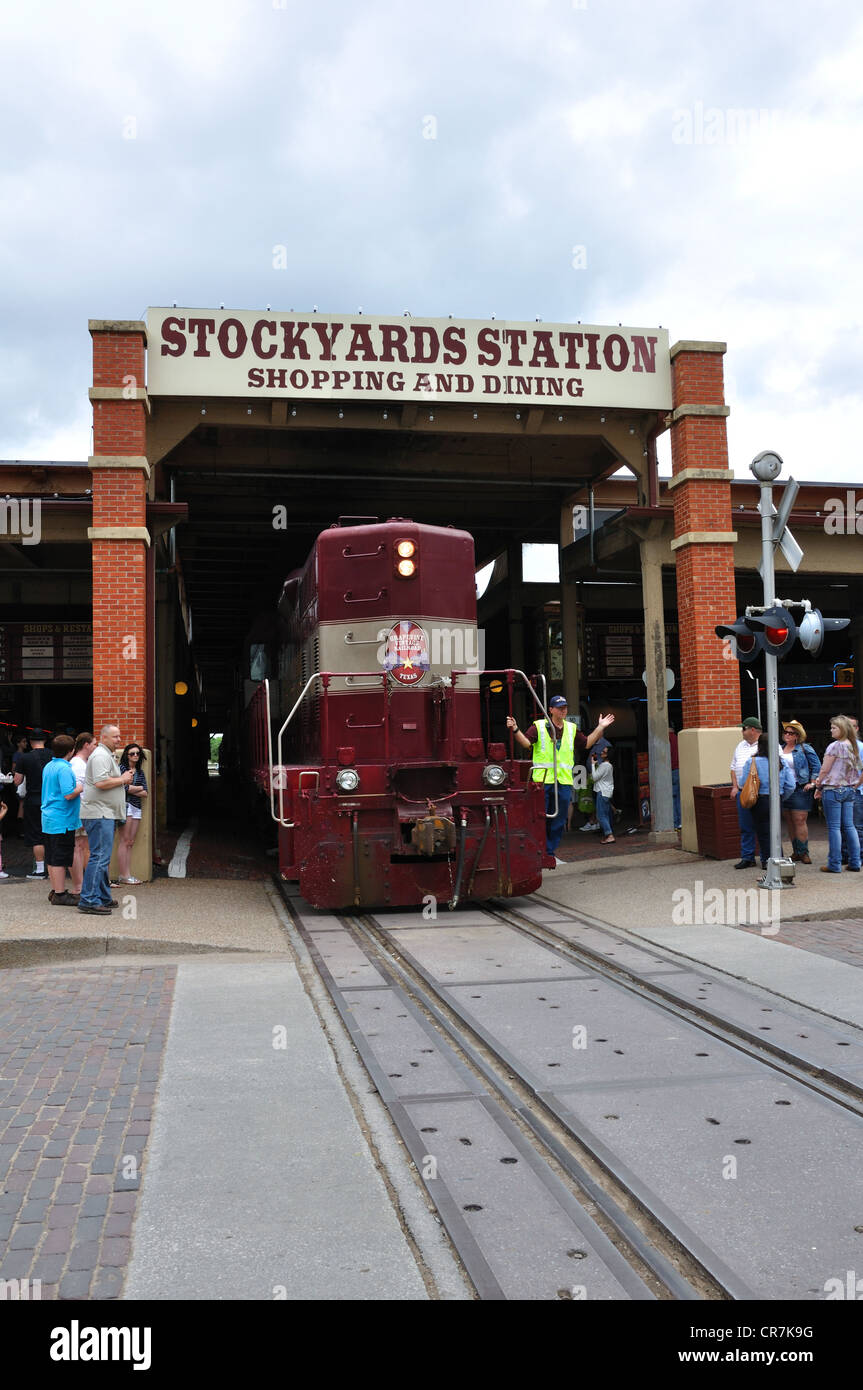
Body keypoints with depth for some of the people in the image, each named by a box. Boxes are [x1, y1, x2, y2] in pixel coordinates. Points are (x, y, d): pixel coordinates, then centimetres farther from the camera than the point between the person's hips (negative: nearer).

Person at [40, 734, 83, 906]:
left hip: (49, 818, 10)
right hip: (62, 820, -10)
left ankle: (55, 891, 21)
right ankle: (60, 895, -1)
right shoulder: (64, 768, -16)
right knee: (60, 859, -5)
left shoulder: (48, 766, 13)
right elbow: (68, 794, -23)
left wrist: (77, 787, 21)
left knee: (52, 858, 13)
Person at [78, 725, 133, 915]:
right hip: (99, 814, -11)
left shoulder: (108, 755, 22)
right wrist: (123, 779, -11)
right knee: (100, 857, -13)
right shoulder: (101, 755, -12)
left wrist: (124, 779, 13)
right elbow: (101, 783, -24)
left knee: (103, 857, 15)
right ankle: (88, 900, -14)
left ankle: (104, 897, 22)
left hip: (106, 814, 11)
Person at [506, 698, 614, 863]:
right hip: (542, 781, -5)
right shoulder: (539, 726, 1)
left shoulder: (571, 729, 16)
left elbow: (586, 744, 23)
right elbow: (526, 742, -10)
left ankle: (551, 852, 16)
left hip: (564, 781, 5)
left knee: (558, 820, 7)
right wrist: (515, 730, -26)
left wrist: (600, 727, 19)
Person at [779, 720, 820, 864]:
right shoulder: (780, 748, 13)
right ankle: (795, 852, 15)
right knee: (789, 822, 8)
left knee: (800, 821, -8)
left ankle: (803, 853, -2)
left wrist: (812, 783, -7)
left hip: (799, 789, -5)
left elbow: (817, 766, -2)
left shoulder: (805, 748, -2)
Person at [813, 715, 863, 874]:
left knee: (834, 827, -4)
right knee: (849, 826, 10)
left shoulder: (835, 746, -13)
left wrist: (818, 786, 1)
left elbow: (824, 770, -11)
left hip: (833, 790, -7)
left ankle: (834, 864, -2)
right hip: (849, 790, 7)